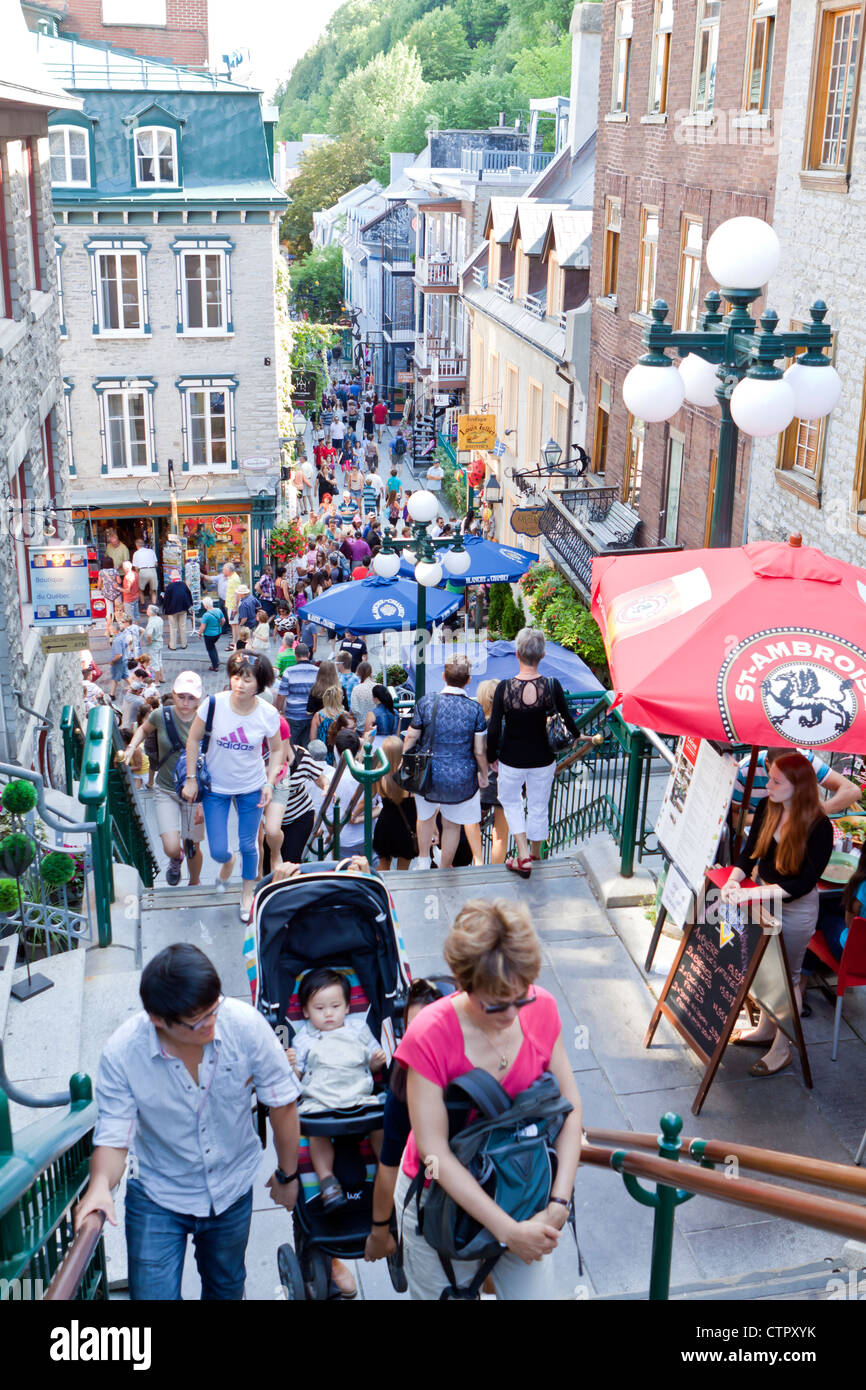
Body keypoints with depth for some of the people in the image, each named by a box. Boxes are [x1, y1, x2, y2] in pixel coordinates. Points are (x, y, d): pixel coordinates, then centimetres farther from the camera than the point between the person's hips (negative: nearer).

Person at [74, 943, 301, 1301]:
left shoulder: (245, 1024, -26)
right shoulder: (121, 1053, -27)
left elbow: (282, 1101, -11)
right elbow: (114, 1134, -19)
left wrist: (287, 1174, 0)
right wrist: (101, 1184, -41)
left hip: (233, 1189, 2)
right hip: (158, 1195, -2)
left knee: (226, 1287, 22)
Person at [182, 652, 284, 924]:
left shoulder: (268, 714, -17)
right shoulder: (214, 704, -21)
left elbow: (277, 750, 1)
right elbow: (193, 739, -6)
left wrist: (270, 782, -10)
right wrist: (191, 778, -6)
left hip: (251, 787, 0)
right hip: (215, 787, 0)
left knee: (248, 845, 11)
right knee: (217, 851, 2)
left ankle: (247, 893, 39)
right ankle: (227, 862, 42)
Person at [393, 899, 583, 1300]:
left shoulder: (541, 1009, -14)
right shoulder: (429, 1035, -26)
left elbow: (569, 1106, -7)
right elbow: (435, 1151, -23)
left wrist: (559, 1202, -15)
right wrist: (508, 1231, -23)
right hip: (442, 1201, -3)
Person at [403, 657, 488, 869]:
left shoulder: (426, 703, -10)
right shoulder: (475, 708, -11)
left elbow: (411, 738, 0)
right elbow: (479, 751, -6)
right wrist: (484, 776, 11)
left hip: (428, 777, 1)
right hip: (461, 779, -1)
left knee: (426, 816, 28)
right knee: (452, 824, 20)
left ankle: (424, 861, 41)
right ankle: (445, 869, 33)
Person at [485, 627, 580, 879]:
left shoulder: (505, 688, -20)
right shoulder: (552, 686, -16)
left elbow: (493, 730, -15)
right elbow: (567, 722, -2)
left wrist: (492, 757, 3)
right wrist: (578, 738, 20)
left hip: (512, 759, -1)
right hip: (543, 759, 1)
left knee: (510, 801, 23)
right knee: (538, 807, 21)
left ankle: (523, 855, 11)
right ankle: (535, 854, 40)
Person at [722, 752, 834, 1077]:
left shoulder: (819, 828, -25)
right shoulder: (767, 808, -8)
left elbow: (804, 883, -26)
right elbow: (750, 851, -3)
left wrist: (755, 892, -32)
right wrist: (734, 879, -21)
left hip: (796, 907, -6)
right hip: (764, 897, 6)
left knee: (787, 976, 8)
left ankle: (782, 1050, 22)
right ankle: (765, 1029, 42)